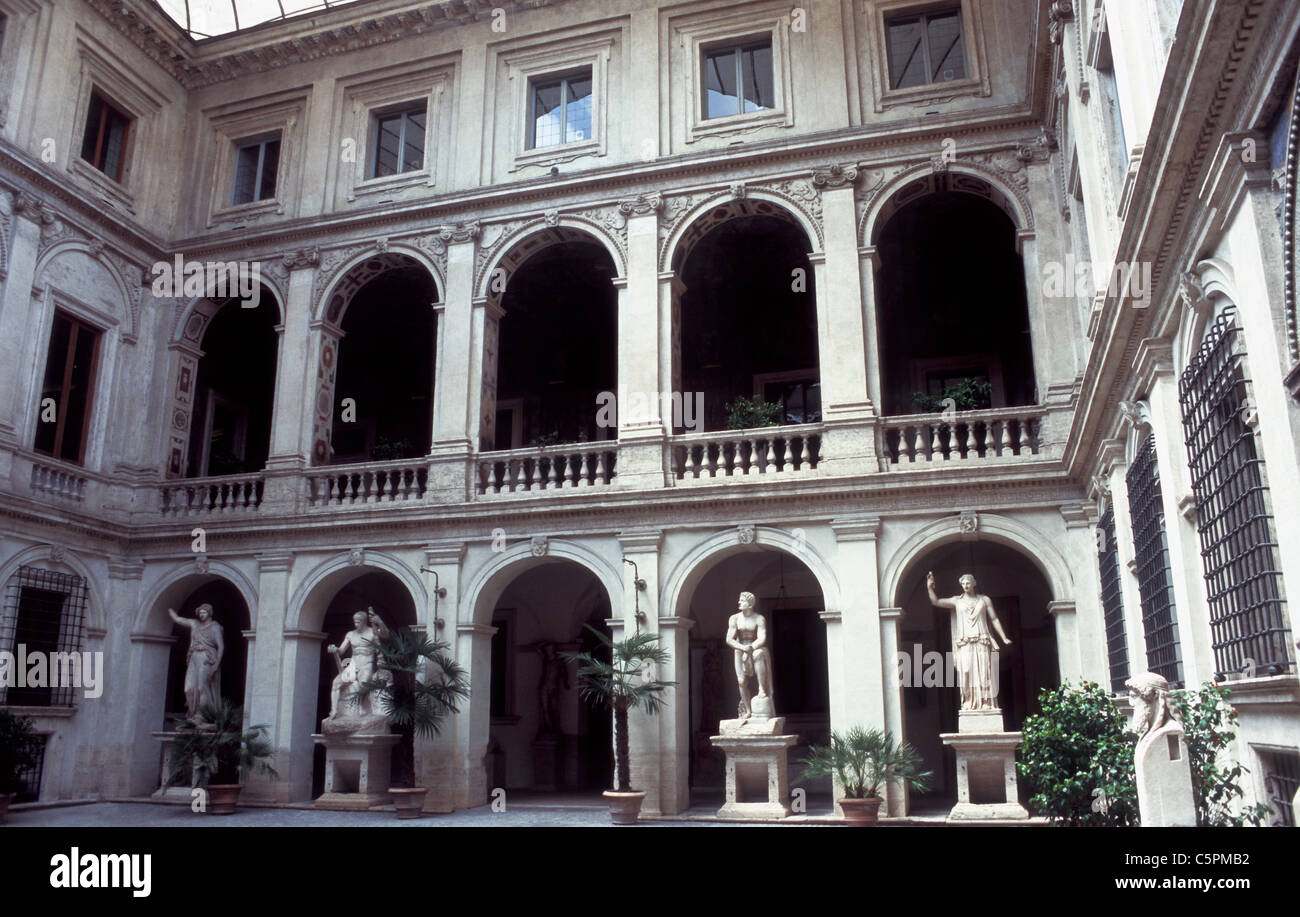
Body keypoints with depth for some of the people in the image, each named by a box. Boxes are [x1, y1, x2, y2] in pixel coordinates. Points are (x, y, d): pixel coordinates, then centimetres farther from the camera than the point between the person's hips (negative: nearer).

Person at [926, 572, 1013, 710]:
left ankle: (986, 703, -2)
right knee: (966, 672, -6)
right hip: (964, 643, 0)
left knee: (983, 672, -5)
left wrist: (1004, 638, 6)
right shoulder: (957, 600, 11)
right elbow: (936, 602, 7)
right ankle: (969, 703, -3)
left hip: (982, 642, 0)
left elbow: (994, 620, 11)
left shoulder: (985, 600, 12)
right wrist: (929, 587, -4)